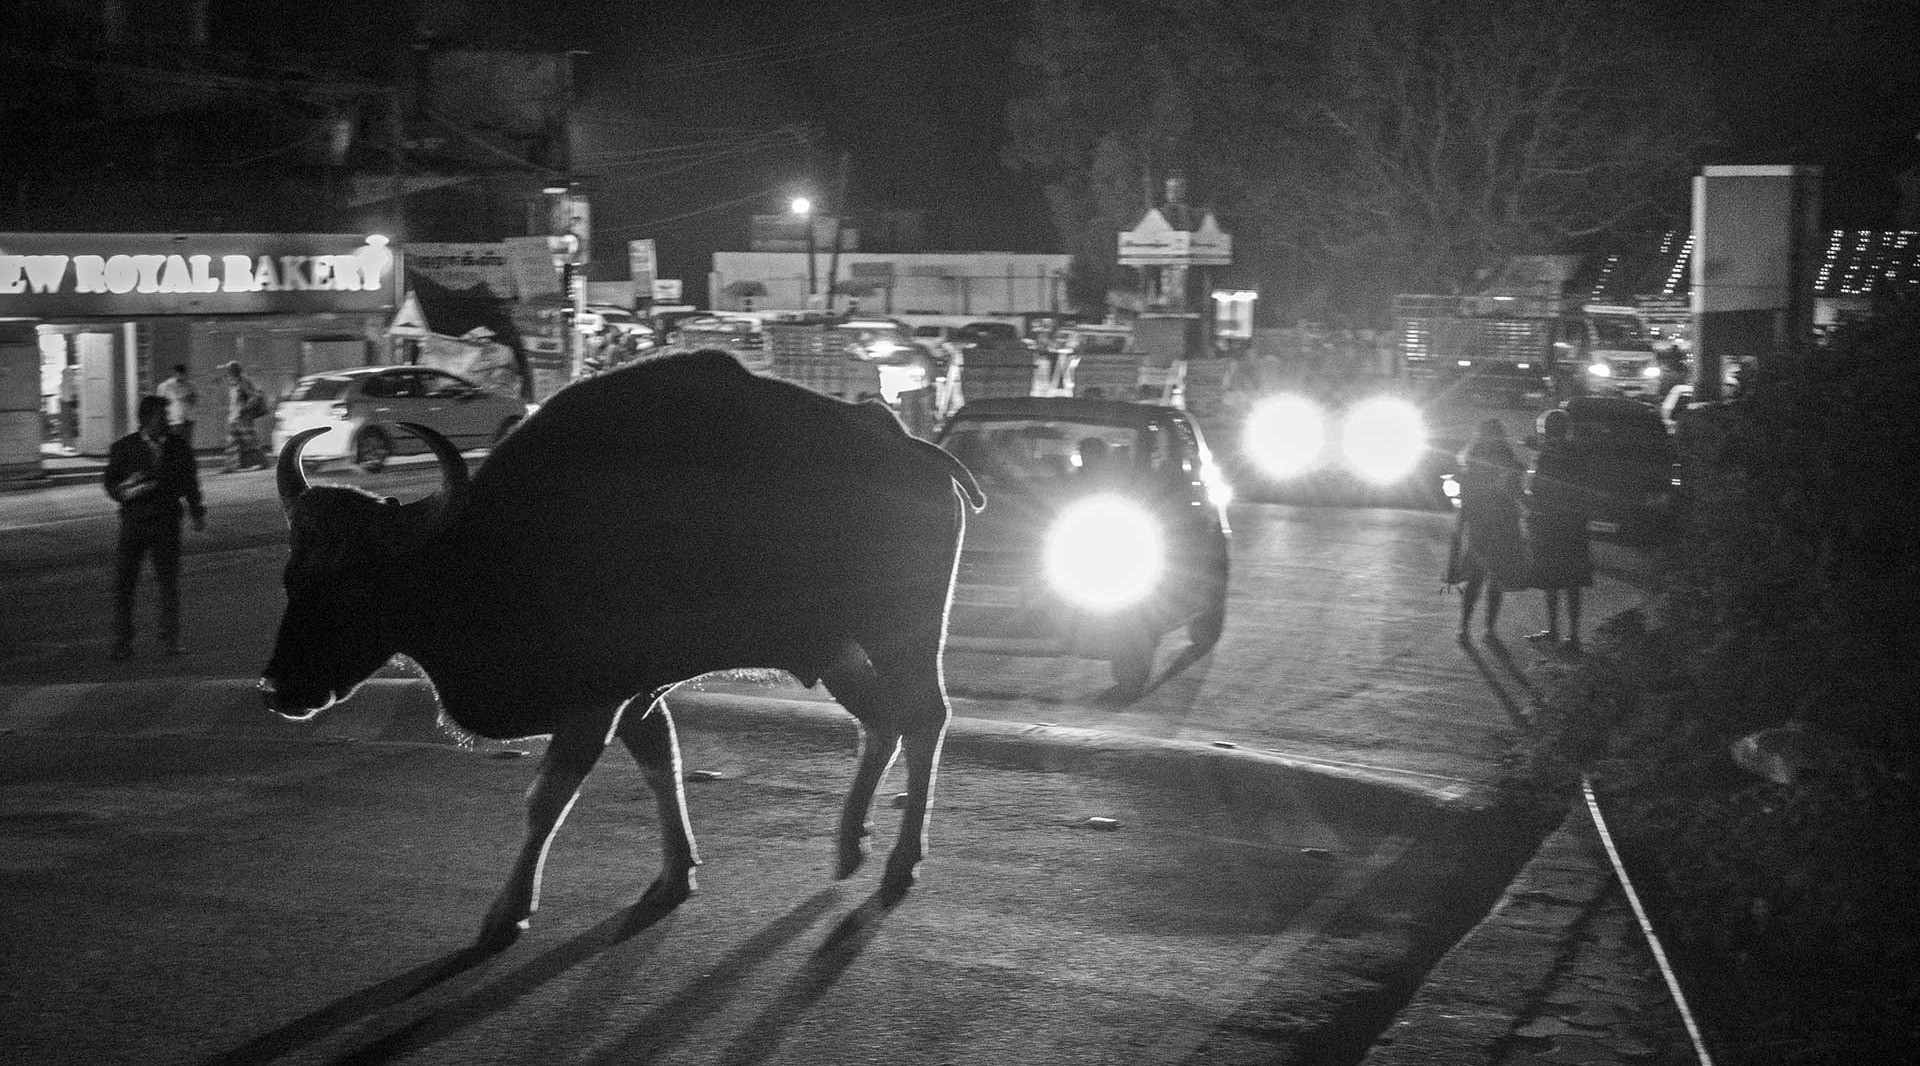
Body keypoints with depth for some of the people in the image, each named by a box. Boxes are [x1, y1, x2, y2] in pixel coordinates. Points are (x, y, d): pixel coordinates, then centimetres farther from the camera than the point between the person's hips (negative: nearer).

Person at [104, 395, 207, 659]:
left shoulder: (178, 448, 7)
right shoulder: (124, 448, 1)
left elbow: (189, 483, 15)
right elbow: (110, 481, 3)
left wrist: (198, 513, 10)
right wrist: (125, 491, -17)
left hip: (167, 523, 1)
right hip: (133, 522, -1)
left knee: (169, 582, 1)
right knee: (124, 583, -2)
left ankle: (170, 640, 9)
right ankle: (122, 643, 5)